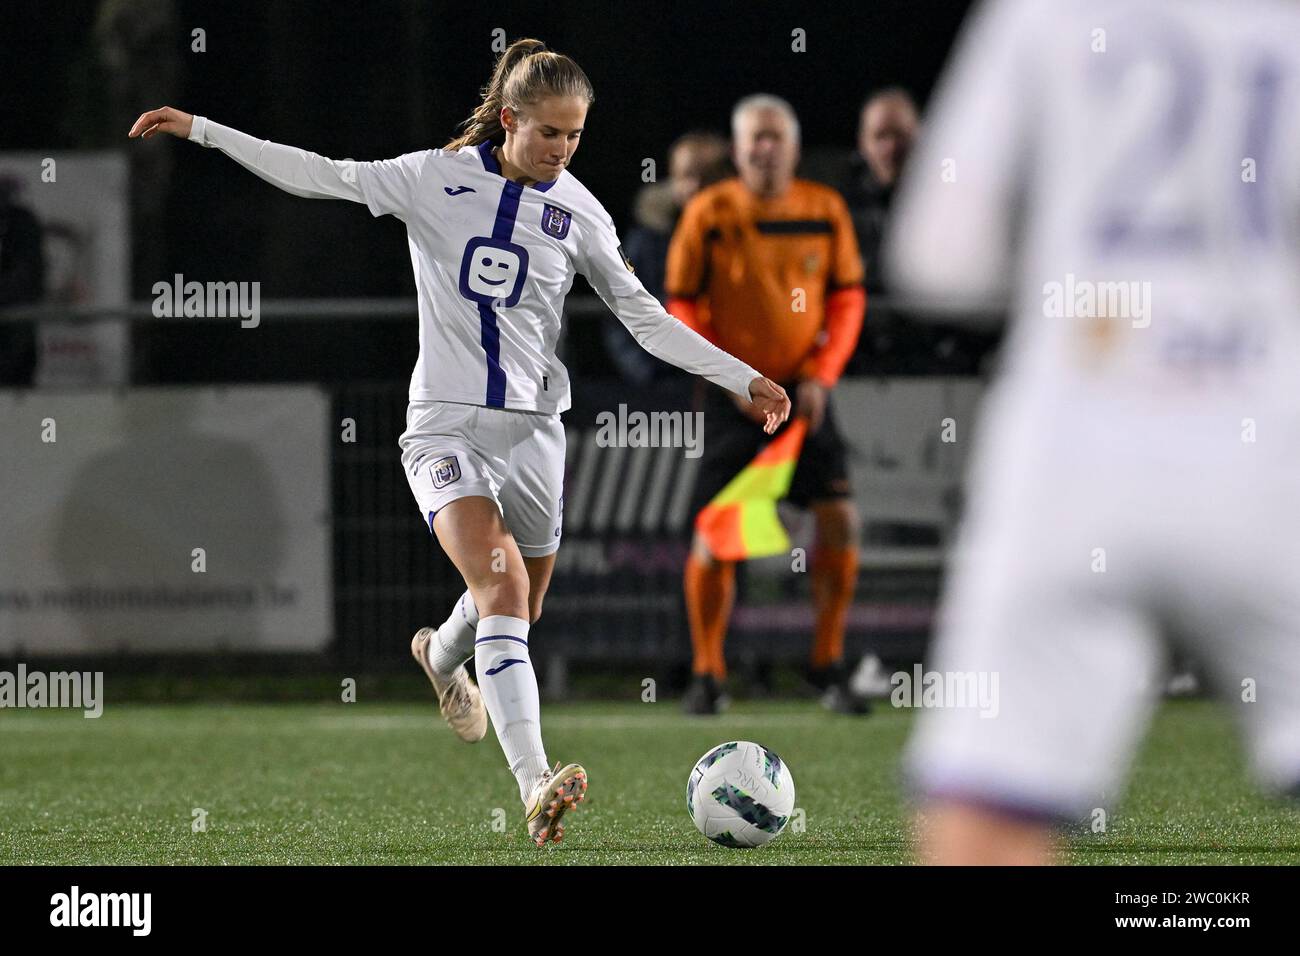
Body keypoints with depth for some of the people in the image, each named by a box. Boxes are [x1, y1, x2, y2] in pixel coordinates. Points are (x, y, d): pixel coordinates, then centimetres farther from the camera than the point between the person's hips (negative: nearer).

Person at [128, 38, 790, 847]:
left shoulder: (578, 211, 2)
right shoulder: (438, 179, -5)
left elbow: (646, 317, 9)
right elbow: (319, 176, -1)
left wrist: (744, 381, 5)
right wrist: (199, 130, -4)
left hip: (532, 430, 4)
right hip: (447, 424, -4)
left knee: (520, 609, 16)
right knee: (502, 582, -24)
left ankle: (443, 658, 55)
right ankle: (536, 787, -34)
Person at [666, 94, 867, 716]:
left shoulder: (825, 210, 0)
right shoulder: (708, 214, -6)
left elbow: (847, 298, 6)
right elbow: (684, 307, -2)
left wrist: (821, 374, -7)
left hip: (805, 393, 2)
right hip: (735, 398, -2)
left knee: (840, 519, -7)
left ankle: (828, 665, 8)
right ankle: (706, 675, 8)